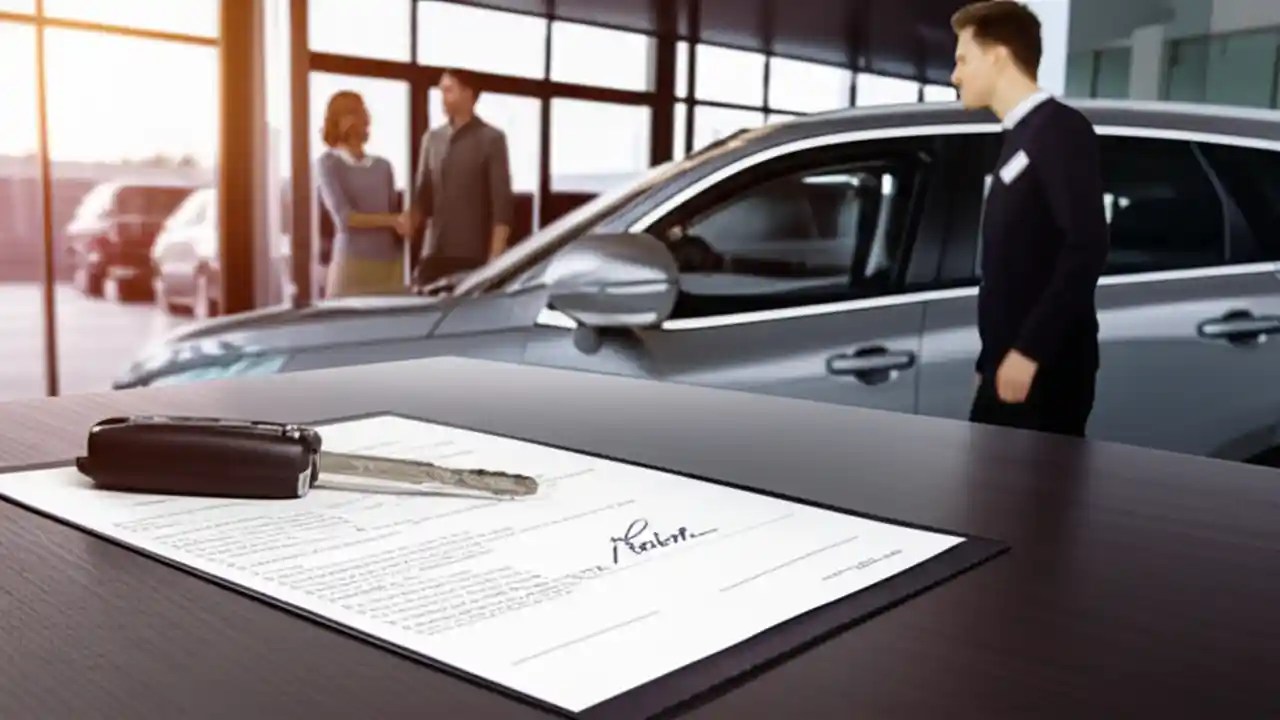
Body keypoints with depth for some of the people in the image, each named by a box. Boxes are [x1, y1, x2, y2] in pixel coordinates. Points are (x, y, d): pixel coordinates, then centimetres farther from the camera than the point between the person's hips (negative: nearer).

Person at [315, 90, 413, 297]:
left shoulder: (383, 166, 14)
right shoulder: (328, 163, 0)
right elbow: (344, 218, -8)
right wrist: (392, 221, -11)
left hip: (390, 264, 4)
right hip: (353, 263, -4)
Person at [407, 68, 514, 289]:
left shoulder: (491, 139, -1)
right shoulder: (431, 139, 14)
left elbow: (502, 202, -5)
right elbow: (423, 197, 16)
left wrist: (496, 255, -13)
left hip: (474, 254, -5)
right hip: (434, 253, 5)